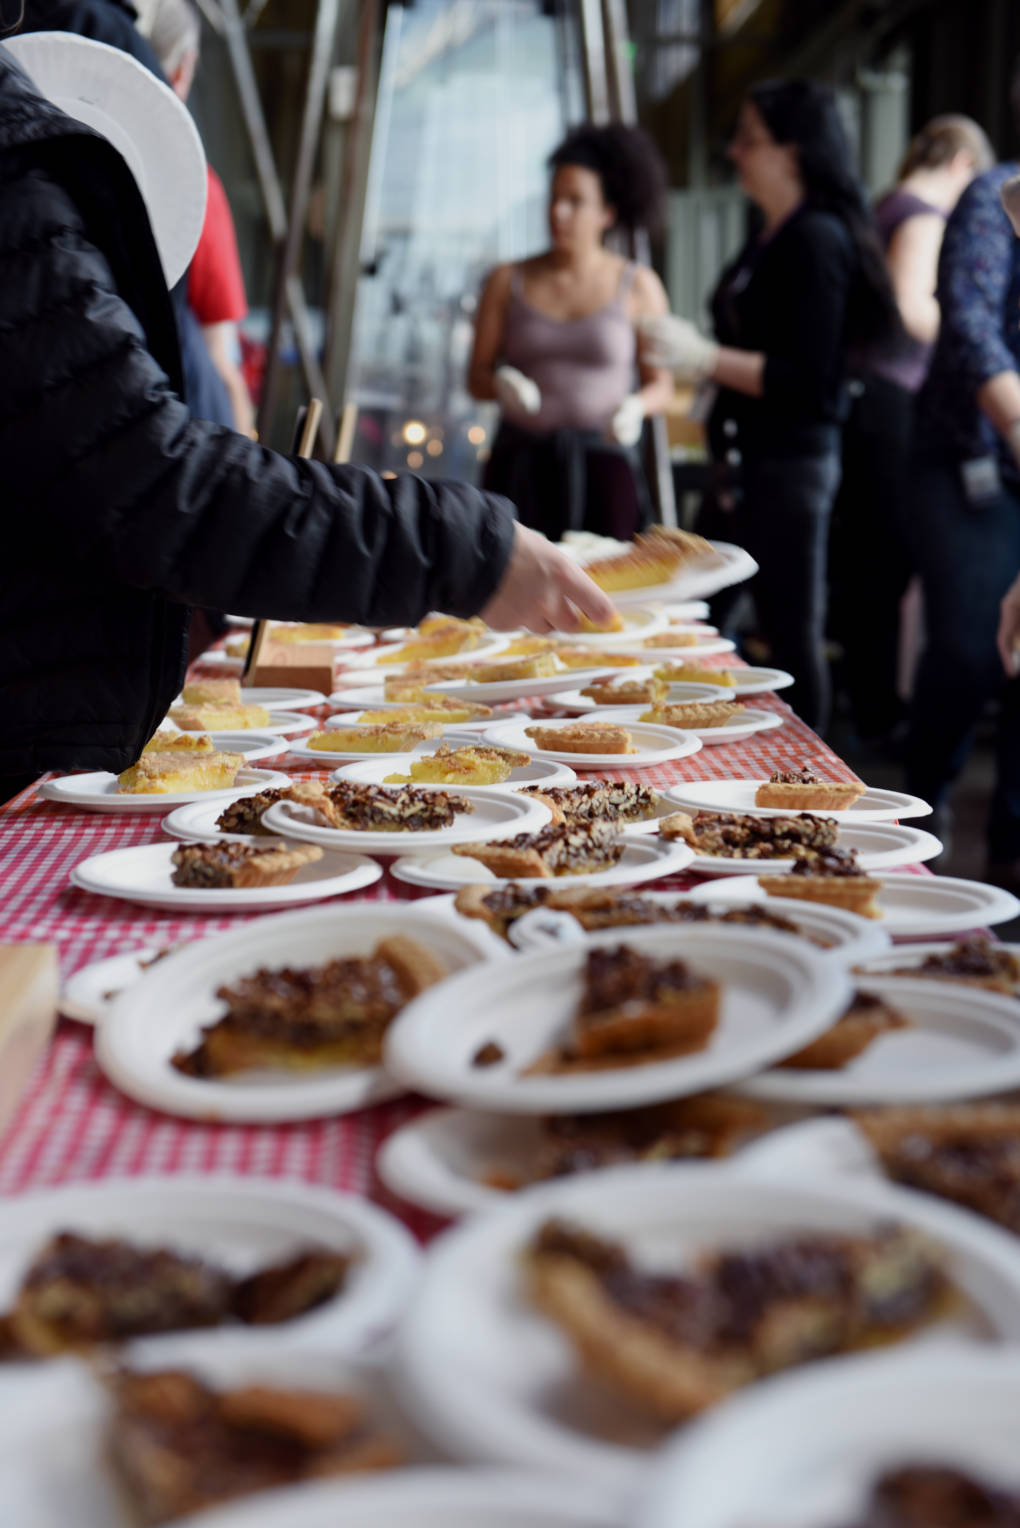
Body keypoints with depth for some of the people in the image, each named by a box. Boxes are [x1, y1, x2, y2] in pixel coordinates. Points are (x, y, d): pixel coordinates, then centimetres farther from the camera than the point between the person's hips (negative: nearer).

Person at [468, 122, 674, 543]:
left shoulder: (639, 286, 4)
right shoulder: (508, 282, 6)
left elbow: (661, 384, 7)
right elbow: (476, 378, 7)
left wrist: (635, 407, -14)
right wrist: (502, 385, -15)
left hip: (603, 465, -1)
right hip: (521, 465, 1)